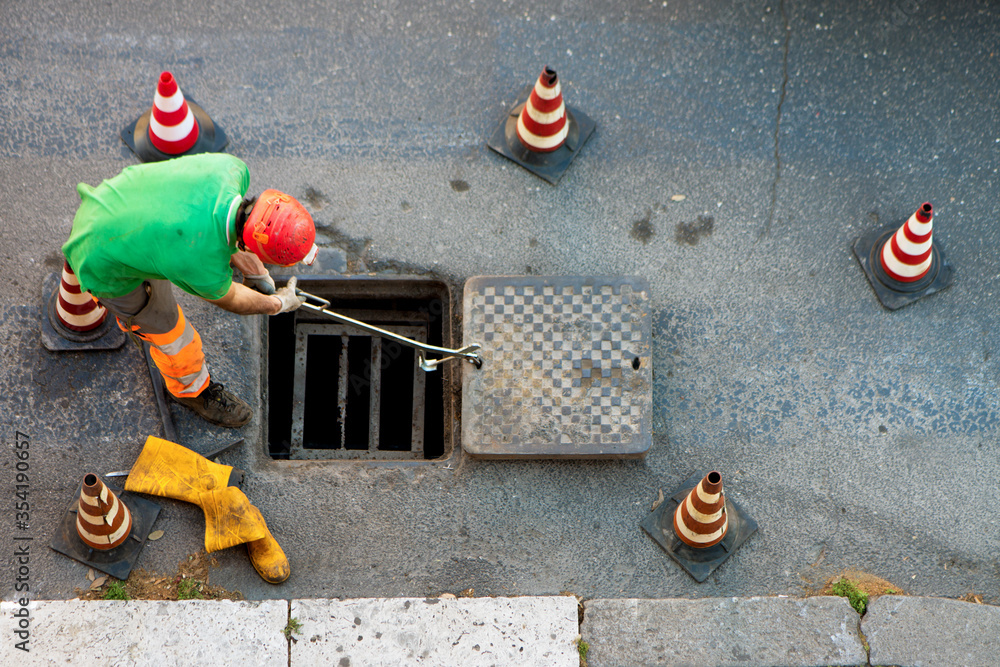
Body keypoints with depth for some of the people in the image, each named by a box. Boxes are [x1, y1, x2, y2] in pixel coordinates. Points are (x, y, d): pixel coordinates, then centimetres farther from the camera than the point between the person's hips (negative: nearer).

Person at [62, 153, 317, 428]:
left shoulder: (232, 168, -25)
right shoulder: (207, 267, -37)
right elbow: (228, 299, -11)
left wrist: (256, 272, 5)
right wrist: (276, 304, 7)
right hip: (105, 266, -6)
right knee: (172, 334, 15)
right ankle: (191, 388, 47)